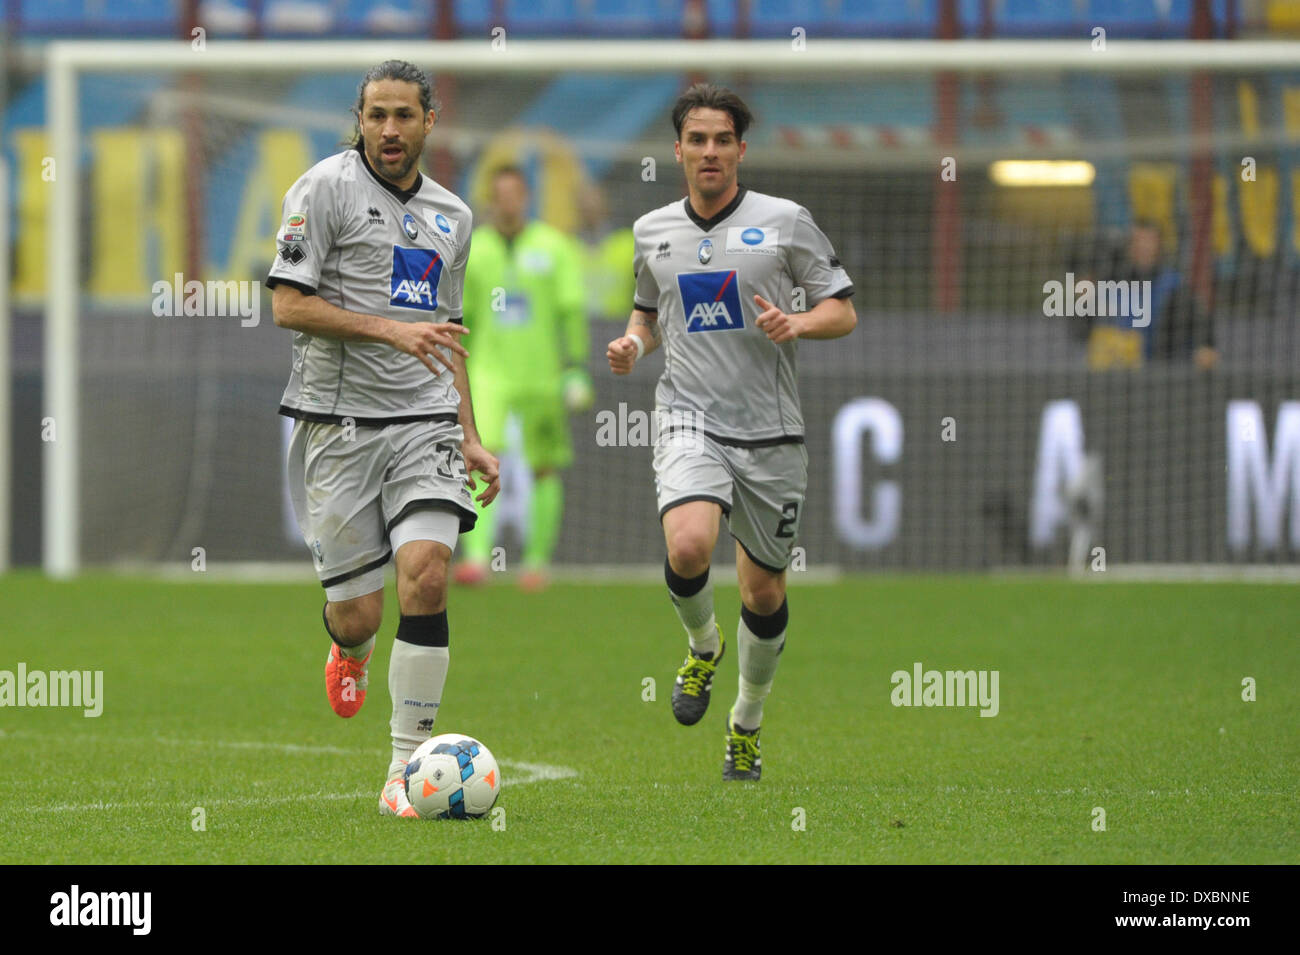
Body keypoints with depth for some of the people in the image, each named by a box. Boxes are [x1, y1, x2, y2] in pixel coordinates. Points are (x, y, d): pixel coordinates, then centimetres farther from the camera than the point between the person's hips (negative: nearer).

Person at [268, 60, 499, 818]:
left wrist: (470, 436, 20)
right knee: (358, 614, -2)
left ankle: (409, 769, -10)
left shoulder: (452, 215, 16)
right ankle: (350, 653, 39)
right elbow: (288, 304, -9)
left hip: (425, 423, 4)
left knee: (426, 577, -17)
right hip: (339, 422, -4)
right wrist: (389, 329, -16)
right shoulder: (325, 188, -3)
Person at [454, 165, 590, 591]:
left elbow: (572, 311, -1)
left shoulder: (554, 247, 0)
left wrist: (576, 369, -9)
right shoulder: (474, 249, 6)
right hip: (490, 376, 0)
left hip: (542, 376, 0)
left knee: (544, 470, 5)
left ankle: (538, 560, 20)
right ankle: (476, 558, -26)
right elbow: (459, 317, 13)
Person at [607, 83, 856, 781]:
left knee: (763, 589, 7)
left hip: (769, 433, 0)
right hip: (689, 424, 0)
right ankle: (702, 646, 6)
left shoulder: (786, 222, 0)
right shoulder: (652, 232, 9)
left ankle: (747, 725, 30)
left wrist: (796, 324, -17)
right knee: (688, 547, -27)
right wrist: (633, 344, 4)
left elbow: (842, 311, 4)